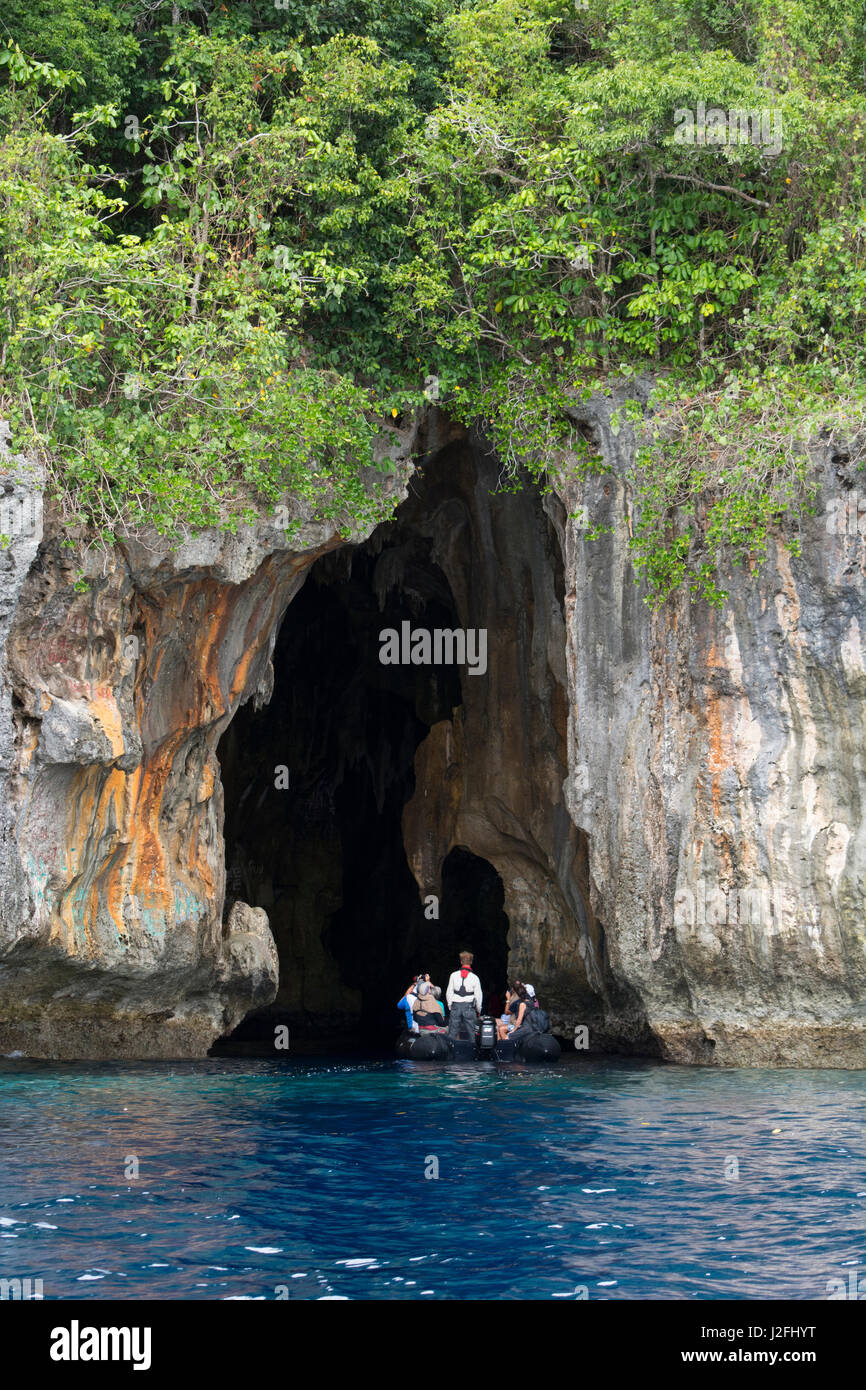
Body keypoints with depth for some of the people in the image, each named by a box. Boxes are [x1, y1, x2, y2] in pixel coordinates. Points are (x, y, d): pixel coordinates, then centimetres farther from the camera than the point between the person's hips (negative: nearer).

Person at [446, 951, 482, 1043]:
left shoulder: (454, 975, 0)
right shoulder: (474, 978, -3)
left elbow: (449, 993, 3)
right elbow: (478, 995, 1)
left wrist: (450, 1006, 16)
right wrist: (478, 1009, 15)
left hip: (456, 1006, 1)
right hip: (469, 1007, -1)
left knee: (452, 1032, 4)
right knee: (471, 1032, 4)